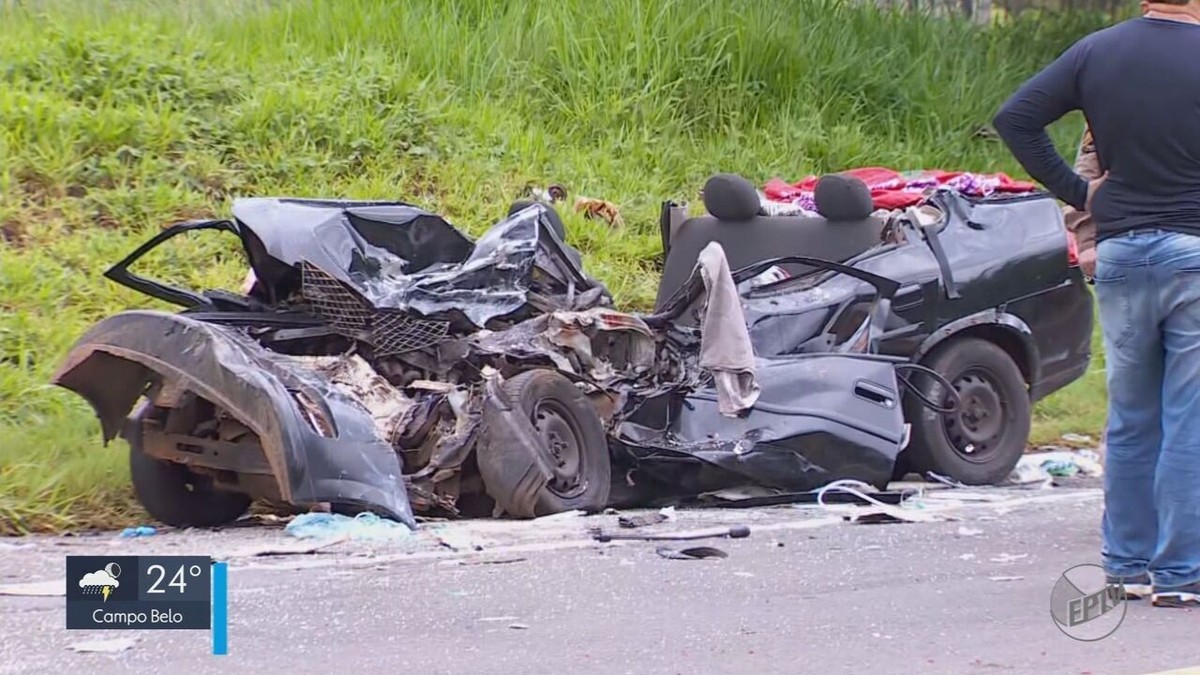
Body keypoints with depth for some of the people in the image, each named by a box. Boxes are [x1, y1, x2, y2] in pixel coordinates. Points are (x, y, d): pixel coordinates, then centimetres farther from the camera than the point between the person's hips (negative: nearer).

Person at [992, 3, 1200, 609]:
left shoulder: (1097, 52, 3)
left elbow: (1014, 117, 3)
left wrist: (1076, 191, 6)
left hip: (1121, 253, 4)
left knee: (1129, 419, 14)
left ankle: (1128, 563, 20)